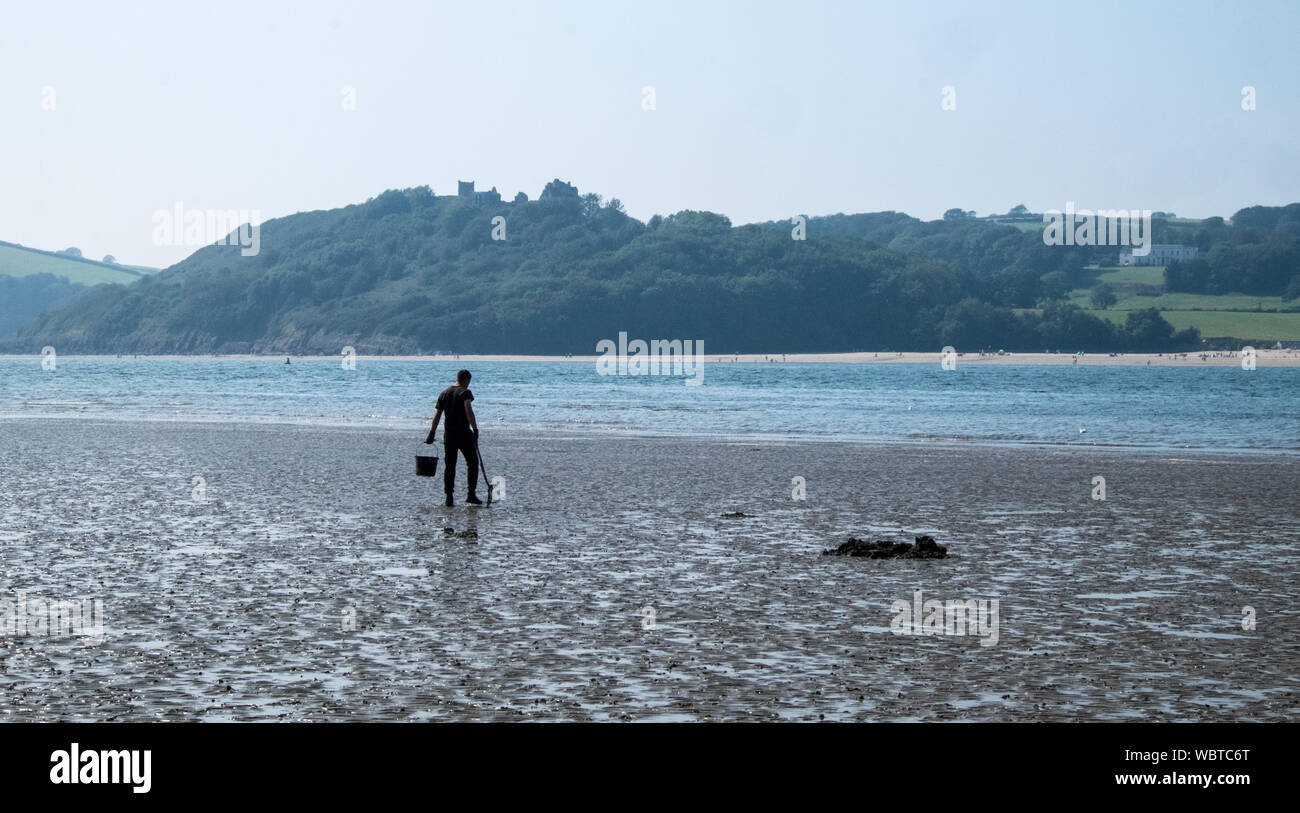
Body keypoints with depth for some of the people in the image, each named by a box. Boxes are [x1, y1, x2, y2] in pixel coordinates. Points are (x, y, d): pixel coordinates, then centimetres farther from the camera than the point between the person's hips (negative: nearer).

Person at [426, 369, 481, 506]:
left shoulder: (444, 393, 11)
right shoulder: (465, 392, -5)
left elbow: (437, 415, 10)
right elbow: (468, 411, -19)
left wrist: (432, 433, 13)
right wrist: (475, 429, -21)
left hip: (448, 434, 5)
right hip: (464, 433, -5)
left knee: (449, 466, 7)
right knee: (472, 463, 6)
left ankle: (449, 497, 3)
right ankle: (471, 494, -1)